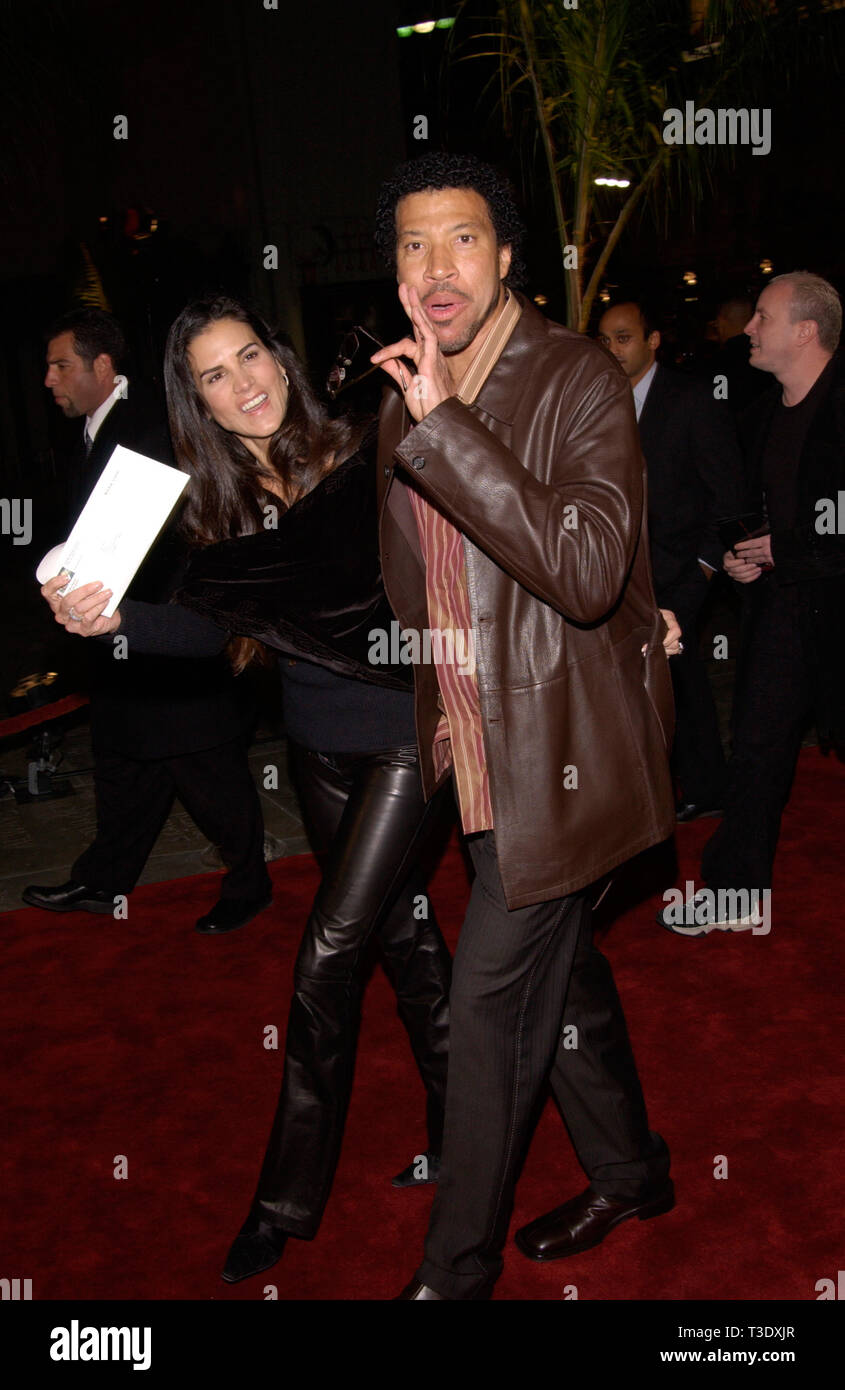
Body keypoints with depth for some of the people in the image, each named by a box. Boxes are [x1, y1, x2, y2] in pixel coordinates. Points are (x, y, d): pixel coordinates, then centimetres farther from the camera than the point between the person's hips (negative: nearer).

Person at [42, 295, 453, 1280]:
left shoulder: (363, 461, -13)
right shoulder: (222, 501, 2)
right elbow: (212, 625, -9)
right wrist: (113, 617, -24)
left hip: (404, 729, -6)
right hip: (318, 744, 6)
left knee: (329, 950, -4)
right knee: (400, 930, 17)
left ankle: (289, 1196, 14)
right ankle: (457, 1131, 36)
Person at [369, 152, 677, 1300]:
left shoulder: (582, 382, -14)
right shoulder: (405, 401, 9)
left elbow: (589, 571, -29)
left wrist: (446, 425, -31)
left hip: (560, 754, -7)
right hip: (476, 754, 7)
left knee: (491, 999, -2)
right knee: (561, 972, 20)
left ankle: (456, 1267, 18)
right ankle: (630, 1173, 42)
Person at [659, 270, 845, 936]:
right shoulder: (762, 414, 10)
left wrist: (787, 550, -15)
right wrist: (742, 554, 3)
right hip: (779, 600, 7)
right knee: (756, 747, 9)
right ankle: (738, 891, 20)